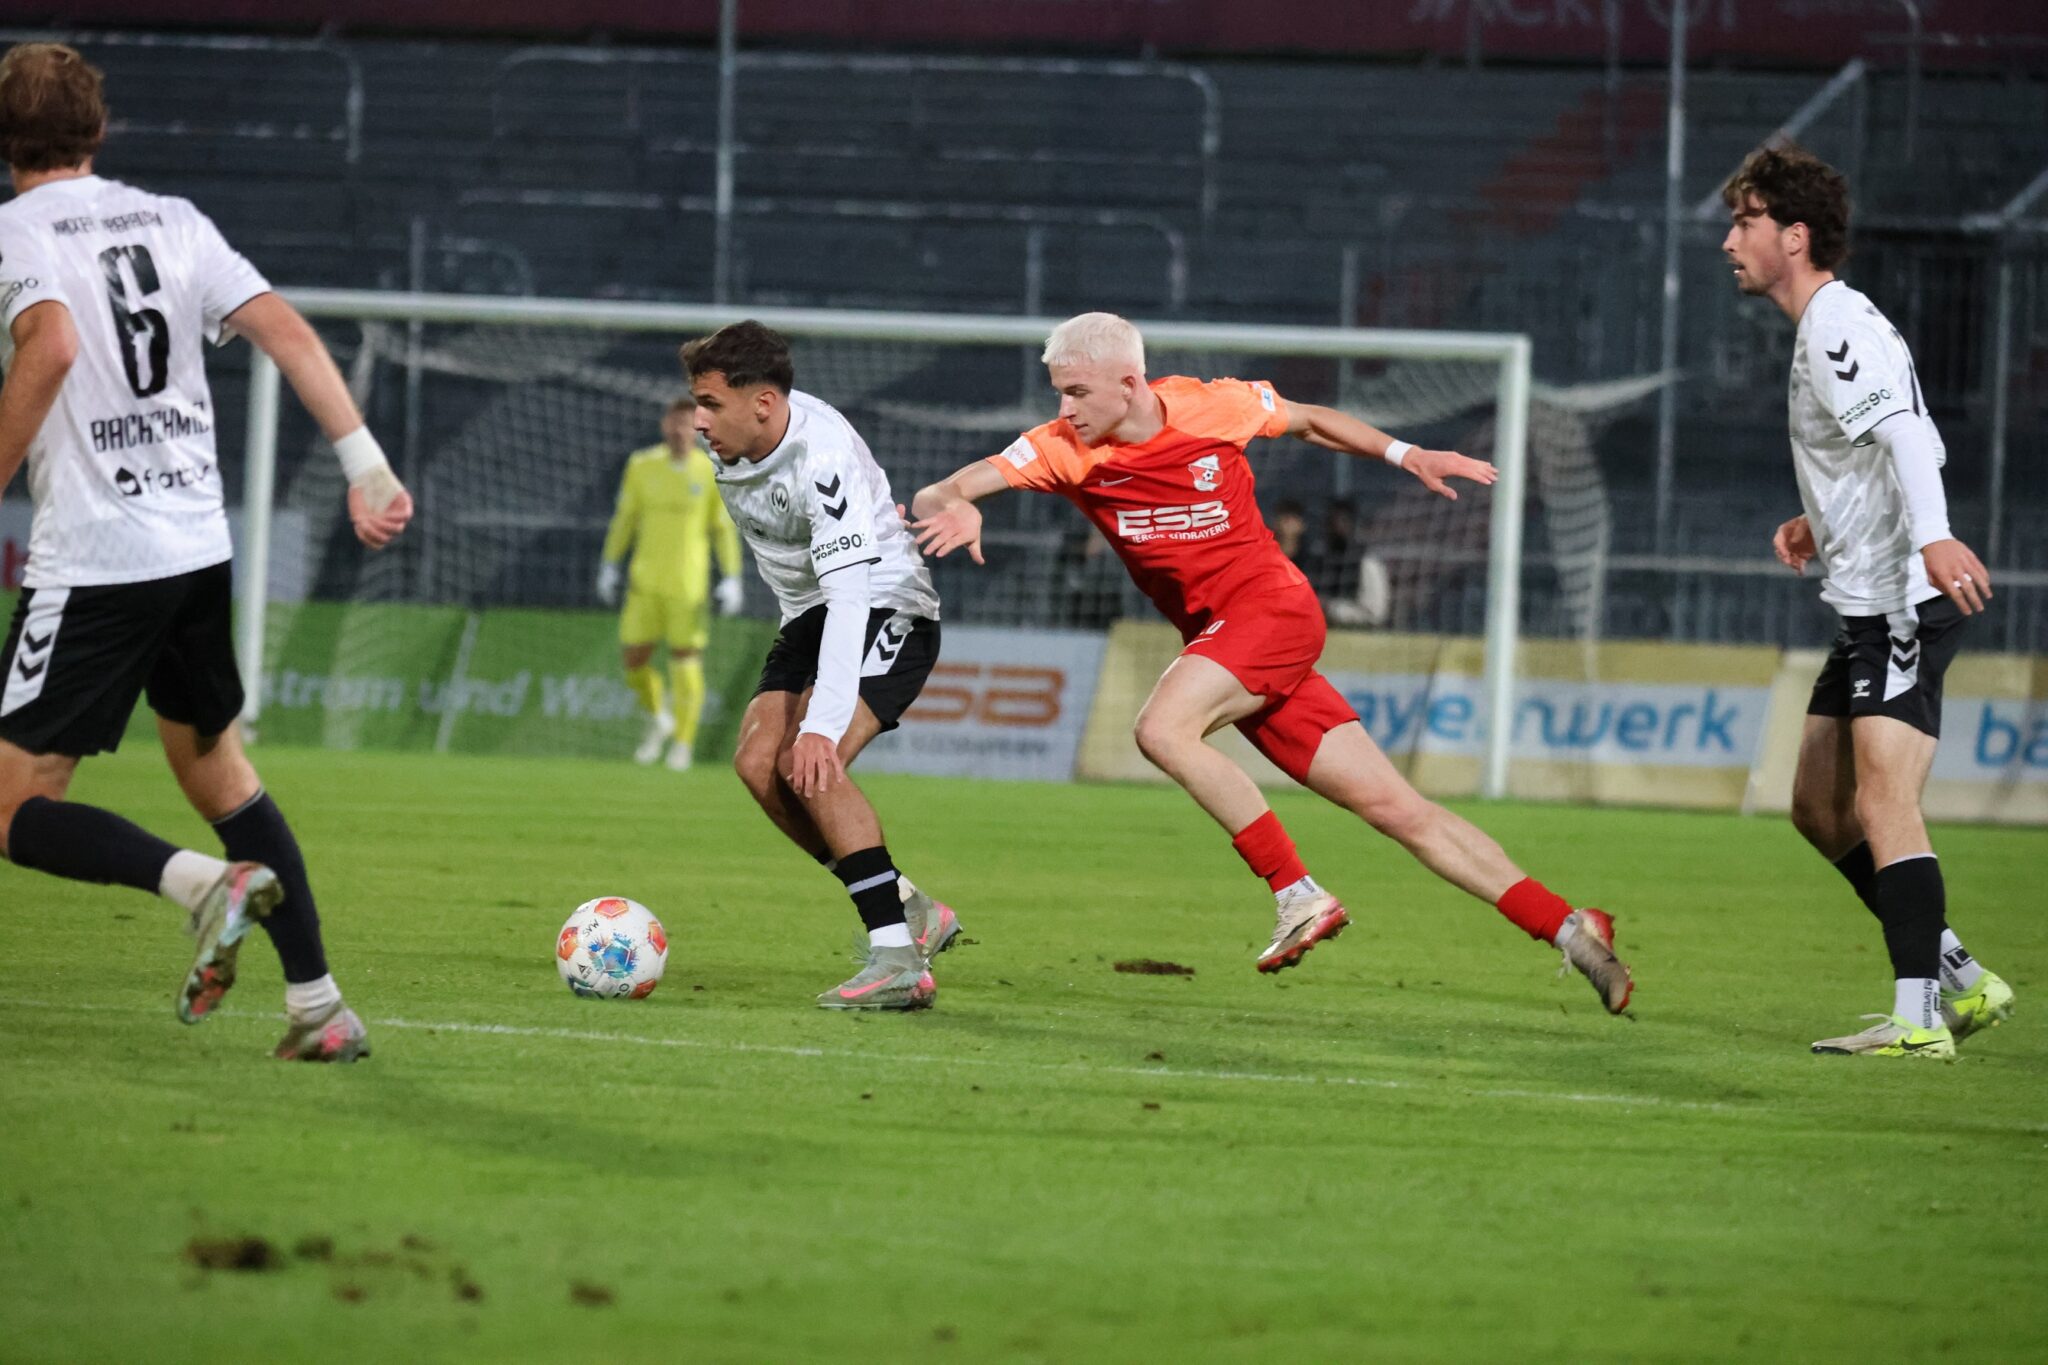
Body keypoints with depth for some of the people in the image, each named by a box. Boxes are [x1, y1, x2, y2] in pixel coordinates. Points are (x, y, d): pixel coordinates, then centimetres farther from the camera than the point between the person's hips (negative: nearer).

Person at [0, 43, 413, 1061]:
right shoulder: (172, 222, 12)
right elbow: (286, 332, 3)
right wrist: (367, 467, 2)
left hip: (91, 560, -6)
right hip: (198, 545, 6)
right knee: (214, 766, 22)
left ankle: (204, 881, -24)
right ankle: (319, 1007, 13)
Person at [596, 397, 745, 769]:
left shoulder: (712, 473, -3)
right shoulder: (642, 466, 3)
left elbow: (724, 529, 2)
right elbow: (625, 517, 12)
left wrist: (731, 579, -4)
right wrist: (609, 564, 10)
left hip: (689, 584, -2)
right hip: (645, 581, 2)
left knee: (686, 661, -4)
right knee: (633, 657, 0)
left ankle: (683, 743, 7)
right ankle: (659, 718, 28)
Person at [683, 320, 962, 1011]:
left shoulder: (824, 457, -30)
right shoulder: (733, 440, -4)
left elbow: (850, 596, -36)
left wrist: (820, 726, -42)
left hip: (887, 610, -9)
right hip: (810, 614, 9)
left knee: (809, 763, -27)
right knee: (759, 763, -11)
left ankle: (898, 958, -25)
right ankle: (912, 913, 0)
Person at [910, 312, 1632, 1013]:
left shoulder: (1213, 406, -7)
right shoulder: (1062, 448, -3)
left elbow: (1309, 420, 13)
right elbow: (945, 494, -12)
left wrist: (1403, 453, 4)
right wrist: (951, 507, -35)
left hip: (1273, 607, -4)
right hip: (1217, 633, 4)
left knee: (1163, 728, -28)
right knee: (1399, 810, 0)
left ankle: (1299, 895, -20)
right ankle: (1566, 927, 3)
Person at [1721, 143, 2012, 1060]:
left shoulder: (1839, 325, -13)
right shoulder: (1824, 329, 19)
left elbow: (1905, 432, -29)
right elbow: (1906, 447, 30)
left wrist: (1931, 536, -44)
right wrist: (1823, 525, 20)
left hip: (1907, 605, -11)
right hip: (1870, 605, 11)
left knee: (1883, 804, -17)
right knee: (1819, 805, 13)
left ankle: (1919, 1019, -21)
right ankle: (1961, 980, 17)